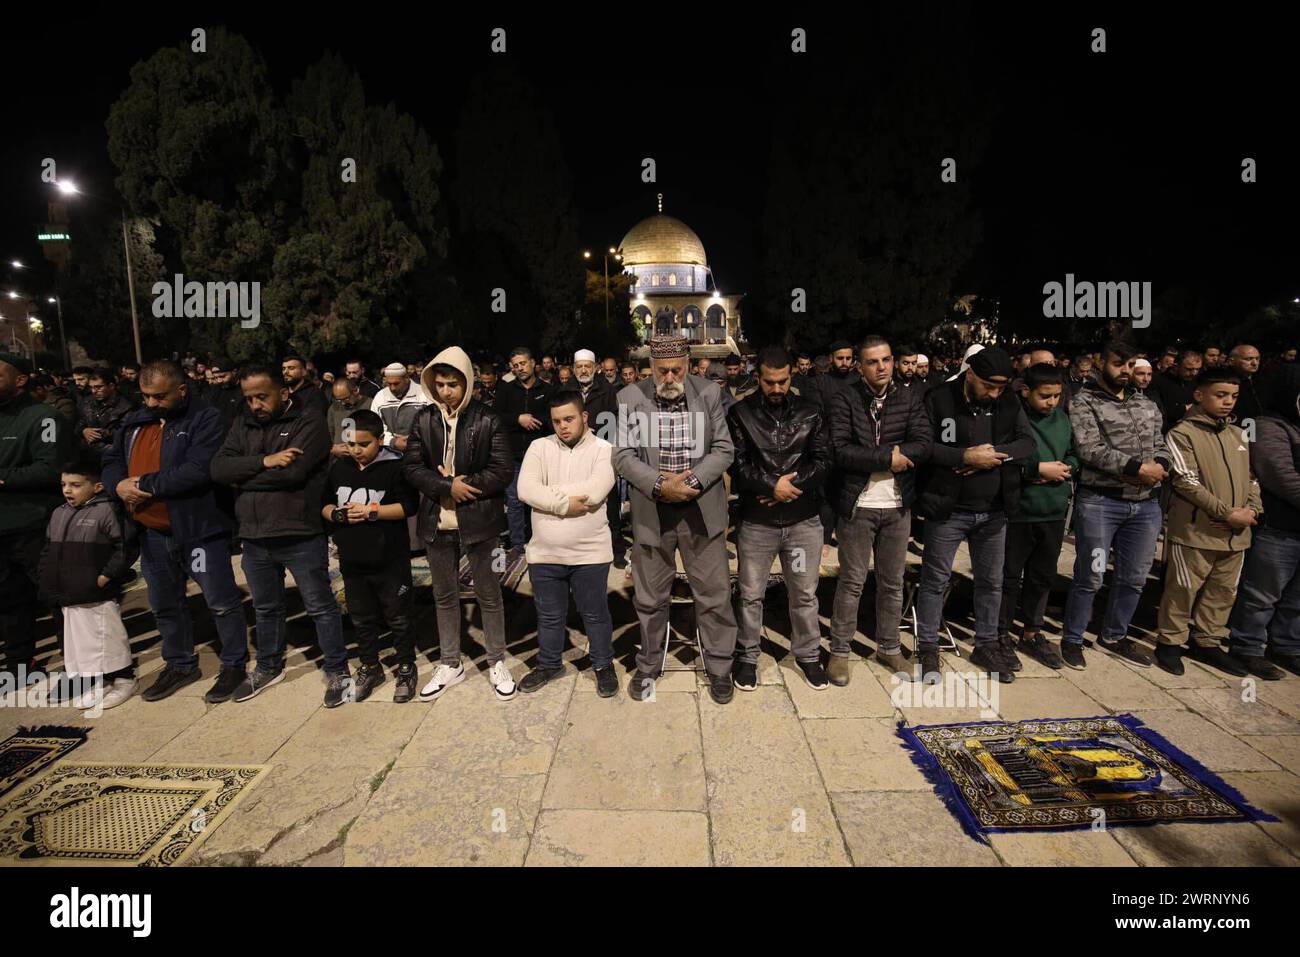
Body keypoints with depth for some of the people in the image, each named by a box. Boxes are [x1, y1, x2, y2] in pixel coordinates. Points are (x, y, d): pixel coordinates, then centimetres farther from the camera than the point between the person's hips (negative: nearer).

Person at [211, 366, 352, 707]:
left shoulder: (309, 421, -9)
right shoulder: (243, 425, 10)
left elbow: (293, 471, -22)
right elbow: (218, 468, -3)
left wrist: (243, 477, -9)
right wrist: (264, 461, -18)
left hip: (301, 535, -6)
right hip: (254, 537, 6)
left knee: (320, 607, 5)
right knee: (265, 608, 22)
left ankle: (337, 671, 19)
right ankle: (268, 667, 42)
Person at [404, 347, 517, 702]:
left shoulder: (487, 420, -7)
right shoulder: (423, 419, 3)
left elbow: (504, 470, -10)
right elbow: (412, 468, 0)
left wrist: (465, 485, -15)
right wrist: (448, 487, -14)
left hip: (478, 520, -3)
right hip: (437, 522, 4)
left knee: (488, 593, 9)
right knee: (444, 595, 16)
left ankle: (497, 662, 25)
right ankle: (450, 664, 32)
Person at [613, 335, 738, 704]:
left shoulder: (709, 393, 1)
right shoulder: (630, 397, -1)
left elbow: (723, 449, 0)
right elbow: (623, 455, -4)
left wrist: (692, 482, -15)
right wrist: (660, 484, -17)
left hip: (701, 508, 0)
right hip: (652, 511, 0)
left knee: (714, 593, 7)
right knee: (650, 597, 13)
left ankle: (719, 668, 27)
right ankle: (647, 667, 32)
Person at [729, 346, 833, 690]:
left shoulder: (810, 412, 3)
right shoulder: (740, 413, -2)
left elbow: (823, 462, -3)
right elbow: (737, 464, -9)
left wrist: (789, 486, -14)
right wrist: (772, 486, -16)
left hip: (804, 519, 2)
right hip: (756, 520, -1)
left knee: (805, 594, 13)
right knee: (751, 594, 9)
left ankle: (807, 654, 32)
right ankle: (747, 656, 27)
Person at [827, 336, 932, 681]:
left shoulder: (910, 399, 4)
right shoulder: (845, 399, -5)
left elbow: (924, 444, -9)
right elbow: (840, 450, -16)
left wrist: (869, 456, -17)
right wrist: (889, 458, -16)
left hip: (898, 505, 4)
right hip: (857, 505, -3)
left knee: (893, 583, 14)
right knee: (852, 582, 5)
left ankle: (889, 647, 30)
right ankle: (840, 650, 19)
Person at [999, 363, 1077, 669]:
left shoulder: (1062, 418, 7)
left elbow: (1075, 455, 15)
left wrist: (1062, 470, -6)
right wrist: (1039, 468, -16)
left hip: (1054, 512, 6)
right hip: (1017, 511, -6)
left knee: (1043, 576, 17)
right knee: (1009, 576, 6)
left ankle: (1031, 633, 32)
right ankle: (1002, 634, 21)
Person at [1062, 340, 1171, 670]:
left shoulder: (1147, 404, 17)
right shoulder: (1084, 402, -3)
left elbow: (1161, 445, 17)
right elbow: (1090, 449, -14)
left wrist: (1159, 466, -5)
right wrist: (1137, 468, -17)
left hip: (1146, 503, 6)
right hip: (1100, 501, -6)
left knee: (1133, 578, 14)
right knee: (1090, 578, -1)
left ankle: (1114, 636, 32)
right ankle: (1072, 640, 15)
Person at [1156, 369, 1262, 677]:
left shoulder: (1238, 434, 14)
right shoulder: (1182, 434, -7)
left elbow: (1252, 478, 17)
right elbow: (1187, 482, -13)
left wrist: (1251, 509, -1)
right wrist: (1228, 513, -14)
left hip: (1235, 533, 6)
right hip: (1195, 529, -6)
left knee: (1223, 592, 13)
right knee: (1183, 590, 1)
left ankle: (1207, 642, 27)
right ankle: (1170, 642, 14)